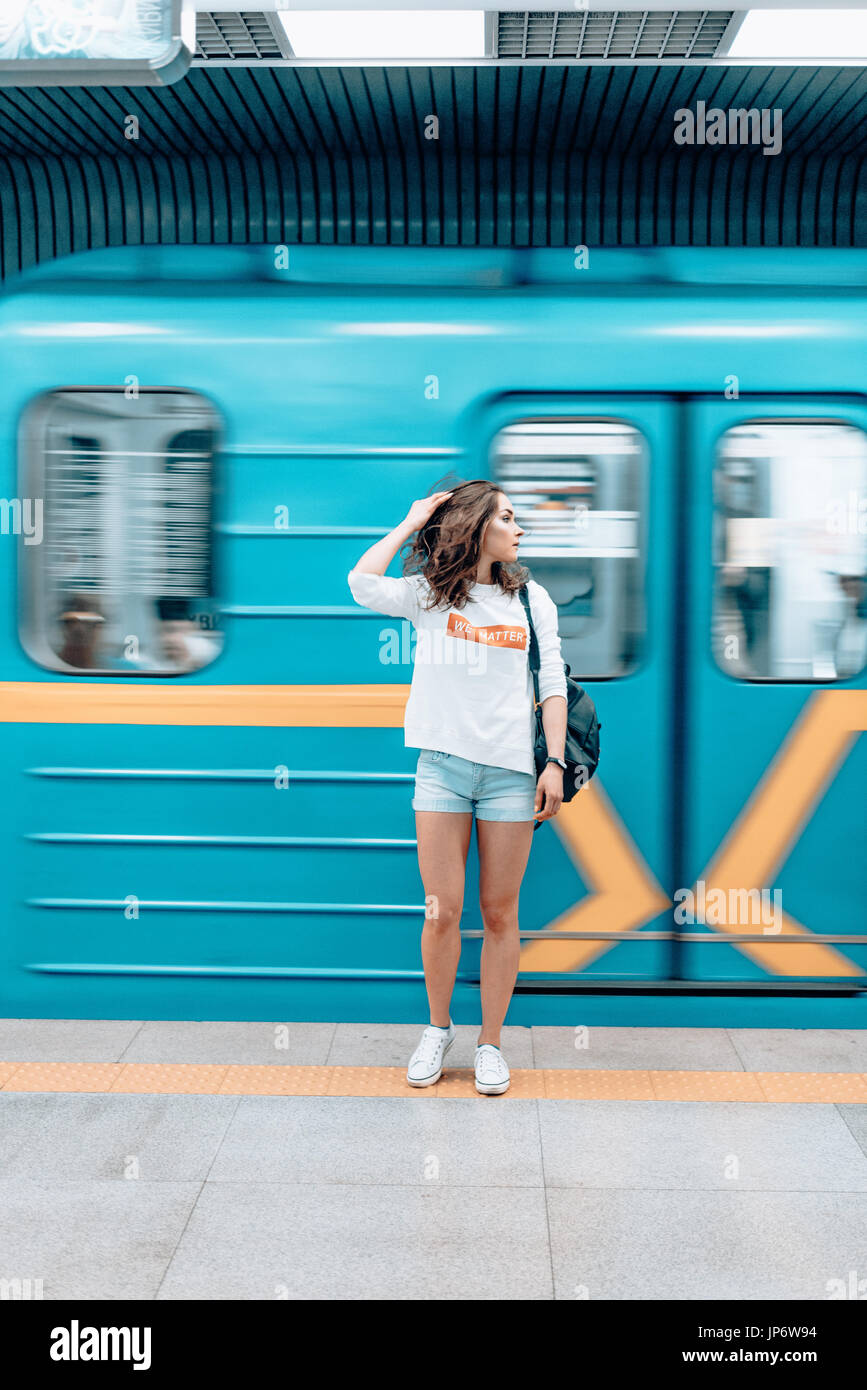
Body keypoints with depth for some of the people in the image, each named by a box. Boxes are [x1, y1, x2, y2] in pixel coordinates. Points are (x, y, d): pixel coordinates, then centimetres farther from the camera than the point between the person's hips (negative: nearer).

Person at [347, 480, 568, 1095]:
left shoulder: (531, 598, 9)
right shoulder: (429, 594, 4)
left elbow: (553, 685, 7)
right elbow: (363, 583, -15)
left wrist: (555, 762, -2)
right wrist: (410, 523, -1)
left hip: (511, 769, 1)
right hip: (443, 765, -1)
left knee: (500, 913, 6)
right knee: (442, 912, 2)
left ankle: (491, 1043, 19)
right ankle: (438, 1028, 24)